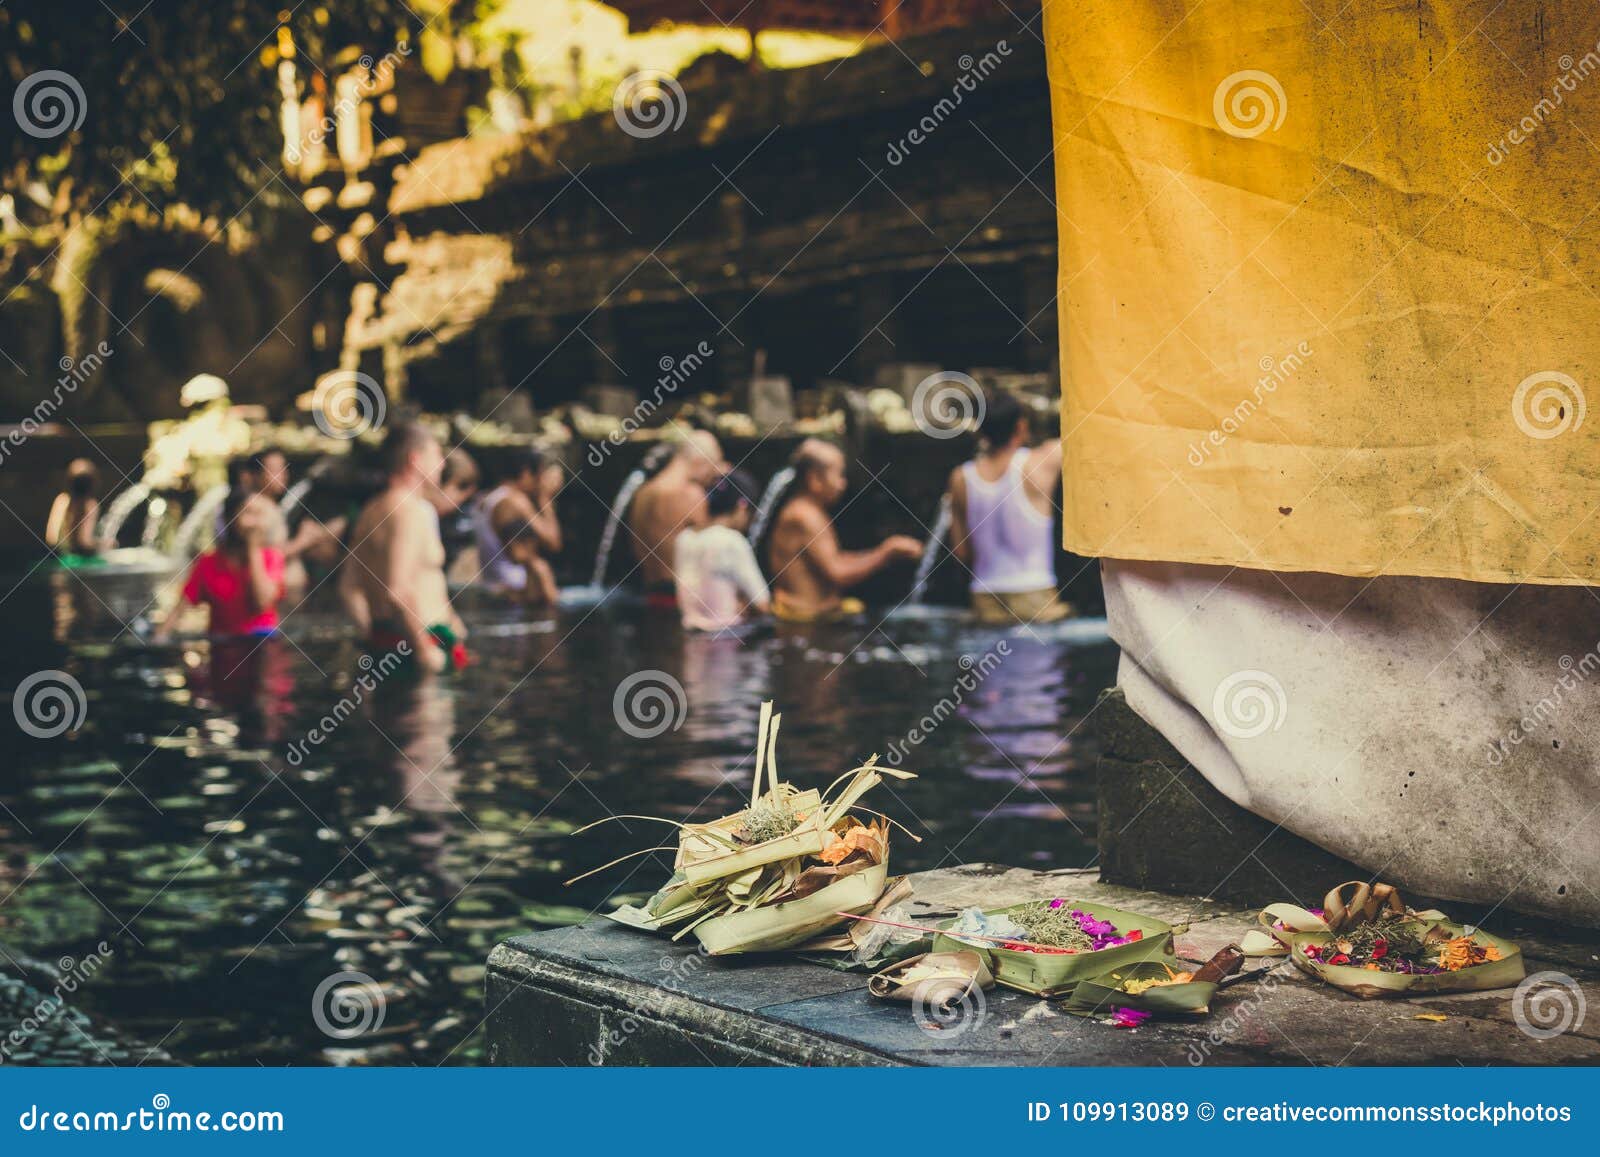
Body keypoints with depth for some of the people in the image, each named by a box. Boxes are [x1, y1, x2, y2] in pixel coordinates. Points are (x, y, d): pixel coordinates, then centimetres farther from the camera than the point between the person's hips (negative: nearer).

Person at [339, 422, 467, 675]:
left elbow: (349, 586, 17)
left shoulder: (372, 511, 16)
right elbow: (397, 590, -24)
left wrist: (372, 632, 20)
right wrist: (424, 648, -21)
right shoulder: (412, 511, -14)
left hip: (383, 641, 10)